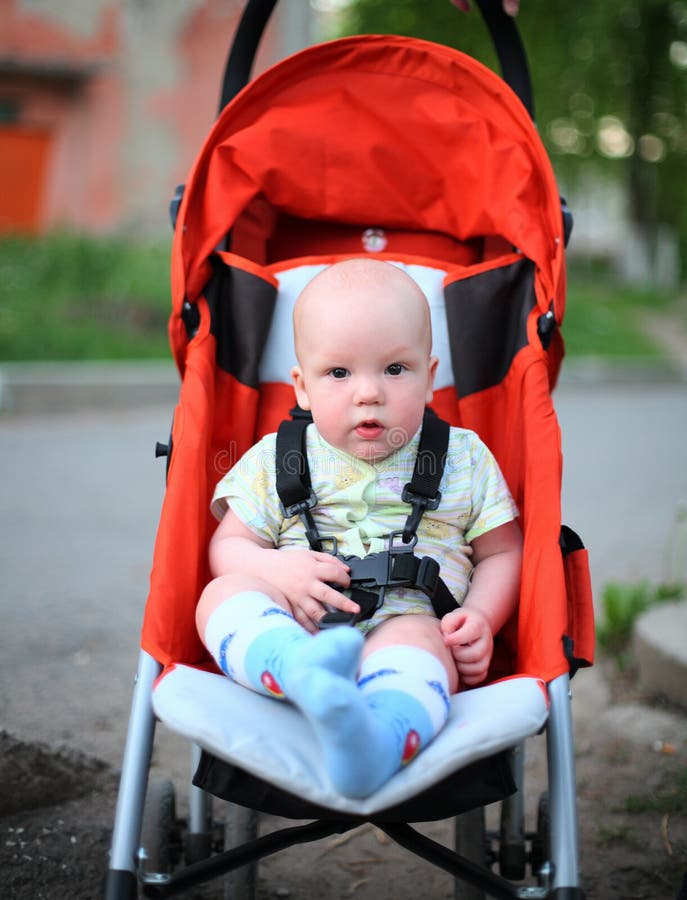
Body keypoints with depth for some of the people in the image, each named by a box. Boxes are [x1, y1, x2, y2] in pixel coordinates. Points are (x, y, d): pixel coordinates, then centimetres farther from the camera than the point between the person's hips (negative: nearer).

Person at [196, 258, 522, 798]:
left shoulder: (464, 459, 14)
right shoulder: (277, 460, 13)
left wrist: (480, 619, -3)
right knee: (224, 594, -27)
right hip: (287, 629, 2)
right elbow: (228, 545, 13)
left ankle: (374, 741, -68)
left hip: (410, 623, -1)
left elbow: (501, 553, 17)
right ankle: (303, 670, -57)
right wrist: (273, 568, -11)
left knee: (416, 645, -37)